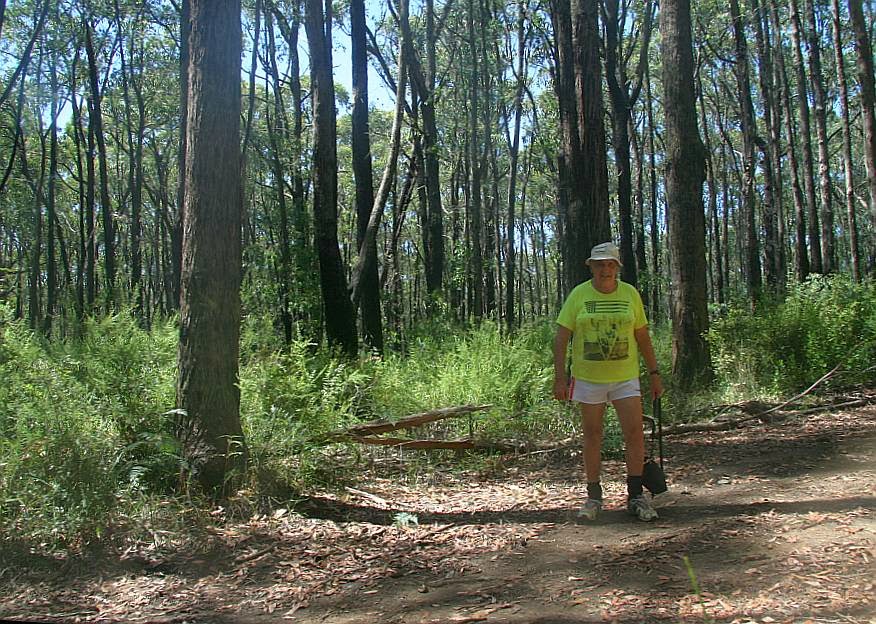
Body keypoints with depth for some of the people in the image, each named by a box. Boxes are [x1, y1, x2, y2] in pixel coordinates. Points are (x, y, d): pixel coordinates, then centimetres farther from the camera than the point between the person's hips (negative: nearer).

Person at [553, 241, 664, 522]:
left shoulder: (630, 294, 3)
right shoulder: (578, 295, -3)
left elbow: (643, 337, 9)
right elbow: (561, 337, -4)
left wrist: (654, 373, 7)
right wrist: (560, 377, -10)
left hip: (625, 377, 1)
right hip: (588, 378, -1)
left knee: (635, 433, -5)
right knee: (592, 436, 8)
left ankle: (635, 496, 8)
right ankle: (593, 496, 20)